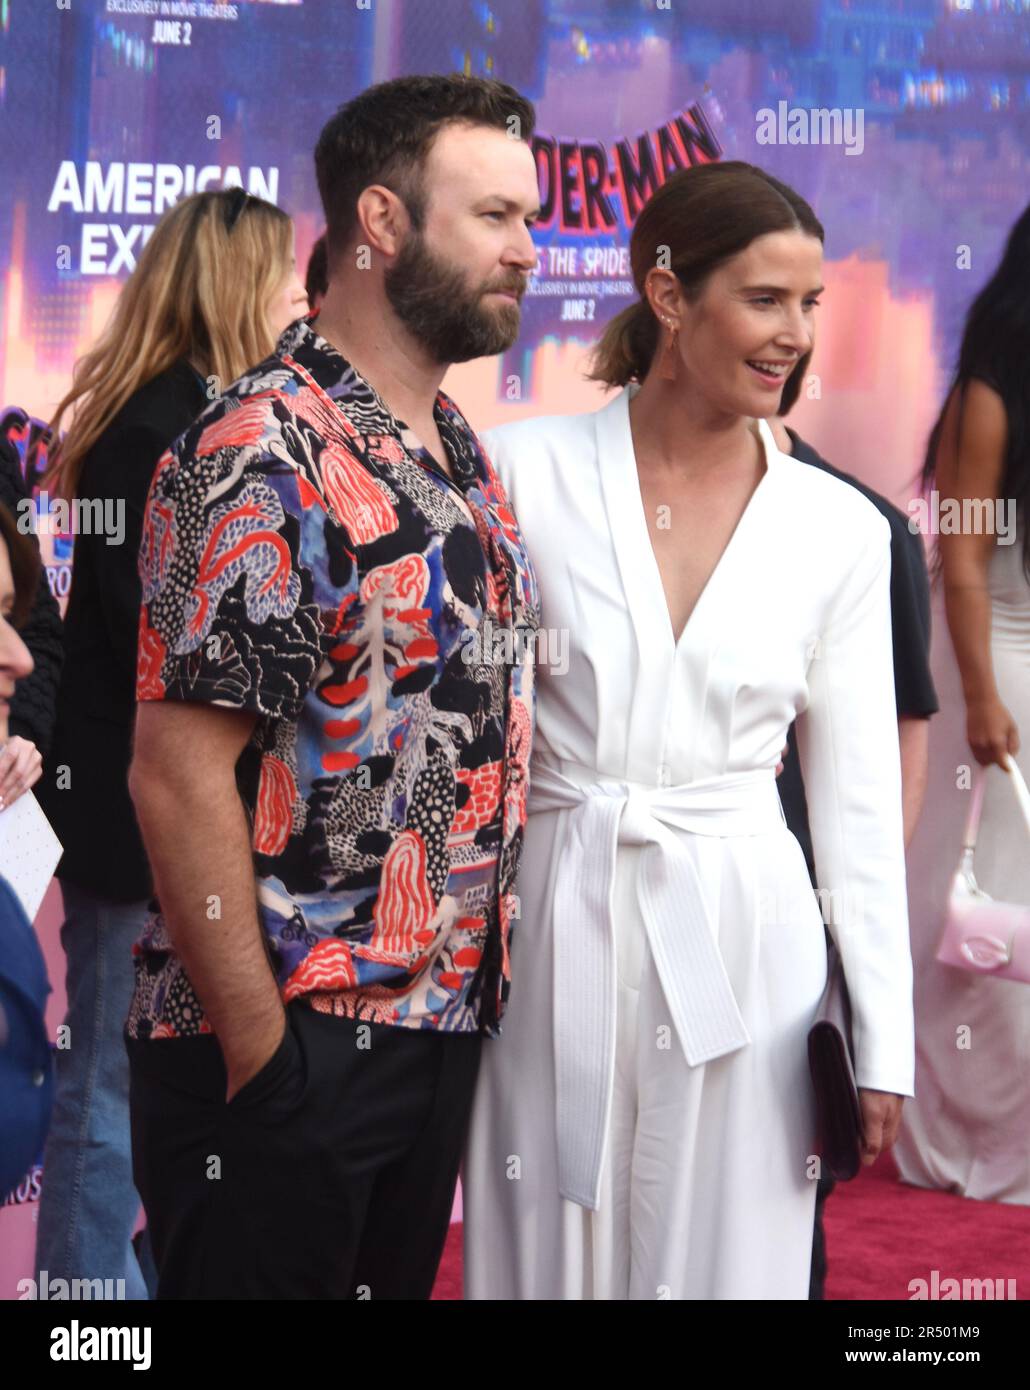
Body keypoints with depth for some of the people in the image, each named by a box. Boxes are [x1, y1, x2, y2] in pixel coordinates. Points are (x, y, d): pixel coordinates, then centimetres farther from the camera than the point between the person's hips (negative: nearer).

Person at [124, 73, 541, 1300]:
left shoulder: (463, 455, 11)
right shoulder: (260, 456, -15)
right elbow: (179, 775, -19)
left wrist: (480, 989, 12)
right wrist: (261, 1049, -18)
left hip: (443, 1038, 8)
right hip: (288, 1051, -8)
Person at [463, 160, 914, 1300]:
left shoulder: (841, 530, 2)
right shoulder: (524, 470, -4)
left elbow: (857, 798, 6)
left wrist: (882, 1045, 5)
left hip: (739, 951, 1)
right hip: (552, 939, -1)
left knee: (725, 1263, 7)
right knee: (543, 1260, 8)